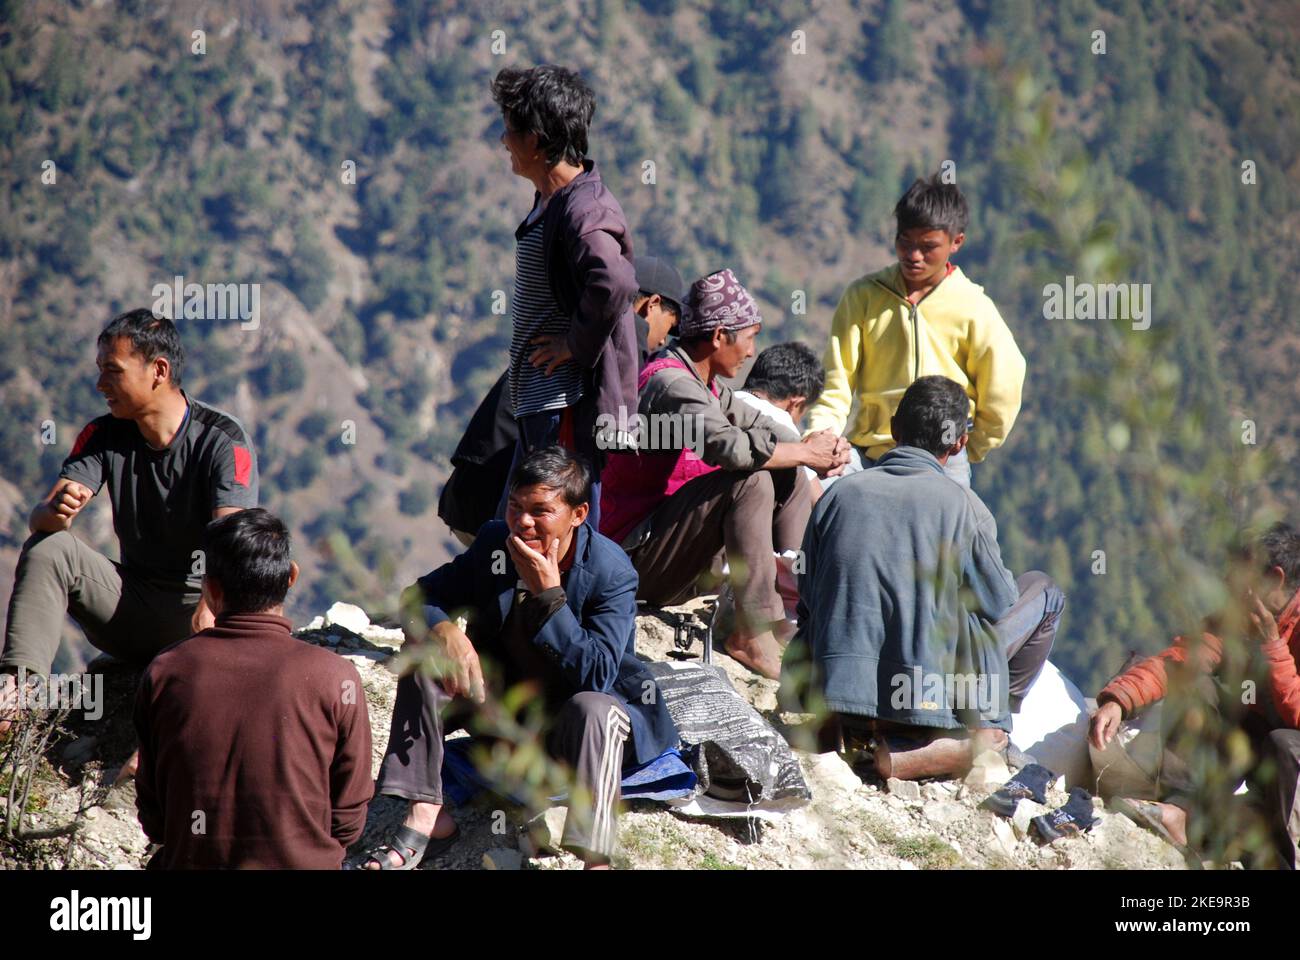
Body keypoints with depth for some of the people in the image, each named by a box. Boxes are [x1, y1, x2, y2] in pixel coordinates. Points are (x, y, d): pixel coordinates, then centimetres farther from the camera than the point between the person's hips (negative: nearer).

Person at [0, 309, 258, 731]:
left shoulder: (223, 441, -13)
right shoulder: (104, 436, 1)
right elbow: (40, 518, -8)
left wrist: (210, 607, -48)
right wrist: (56, 511, -36)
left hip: (197, 602, -4)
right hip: (131, 600, 4)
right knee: (47, 547, -19)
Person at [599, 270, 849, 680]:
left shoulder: (703, 383, 13)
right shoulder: (669, 384, -20)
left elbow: (758, 425, 15)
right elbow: (729, 446, -35)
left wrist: (822, 450, -6)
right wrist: (807, 452, -21)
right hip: (635, 561, -10)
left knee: (789, 478, 7)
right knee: (751, 479, -26)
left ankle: (793, 620, -1)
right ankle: (754, 634, -24)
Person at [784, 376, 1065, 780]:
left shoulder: (839, 493, 2)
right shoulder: (961, 505, -8)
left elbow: (808, 604, 10)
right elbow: (1000, 603, 2)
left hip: (834, 692, 4)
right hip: (926, 697, -3)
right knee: (1044, 593, 17)